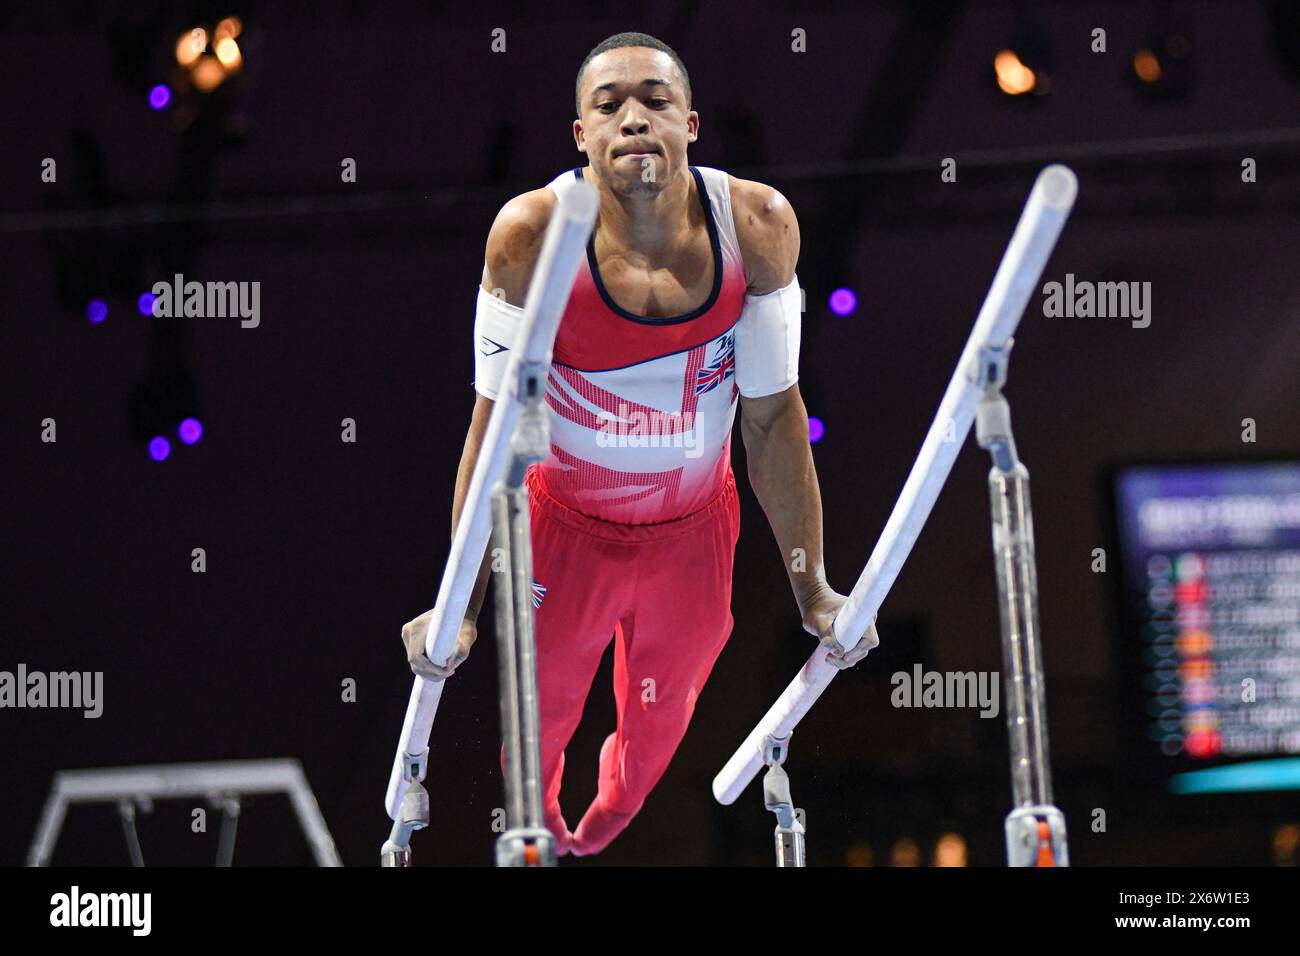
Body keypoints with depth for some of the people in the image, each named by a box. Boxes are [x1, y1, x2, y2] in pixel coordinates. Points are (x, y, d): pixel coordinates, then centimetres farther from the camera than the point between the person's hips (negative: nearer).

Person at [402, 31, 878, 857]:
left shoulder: (758, 226, -21)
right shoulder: (534, 235, -27)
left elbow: (773, 414, -10)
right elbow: (497, 422, -20)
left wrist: (812, 589, -6)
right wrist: (461, 607, -22)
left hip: (696, 528, 2)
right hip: (569, 525, -2)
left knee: (658, 727, 22)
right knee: (542, 711, 20)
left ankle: (605, 832, 58)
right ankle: (536, 825, 56)